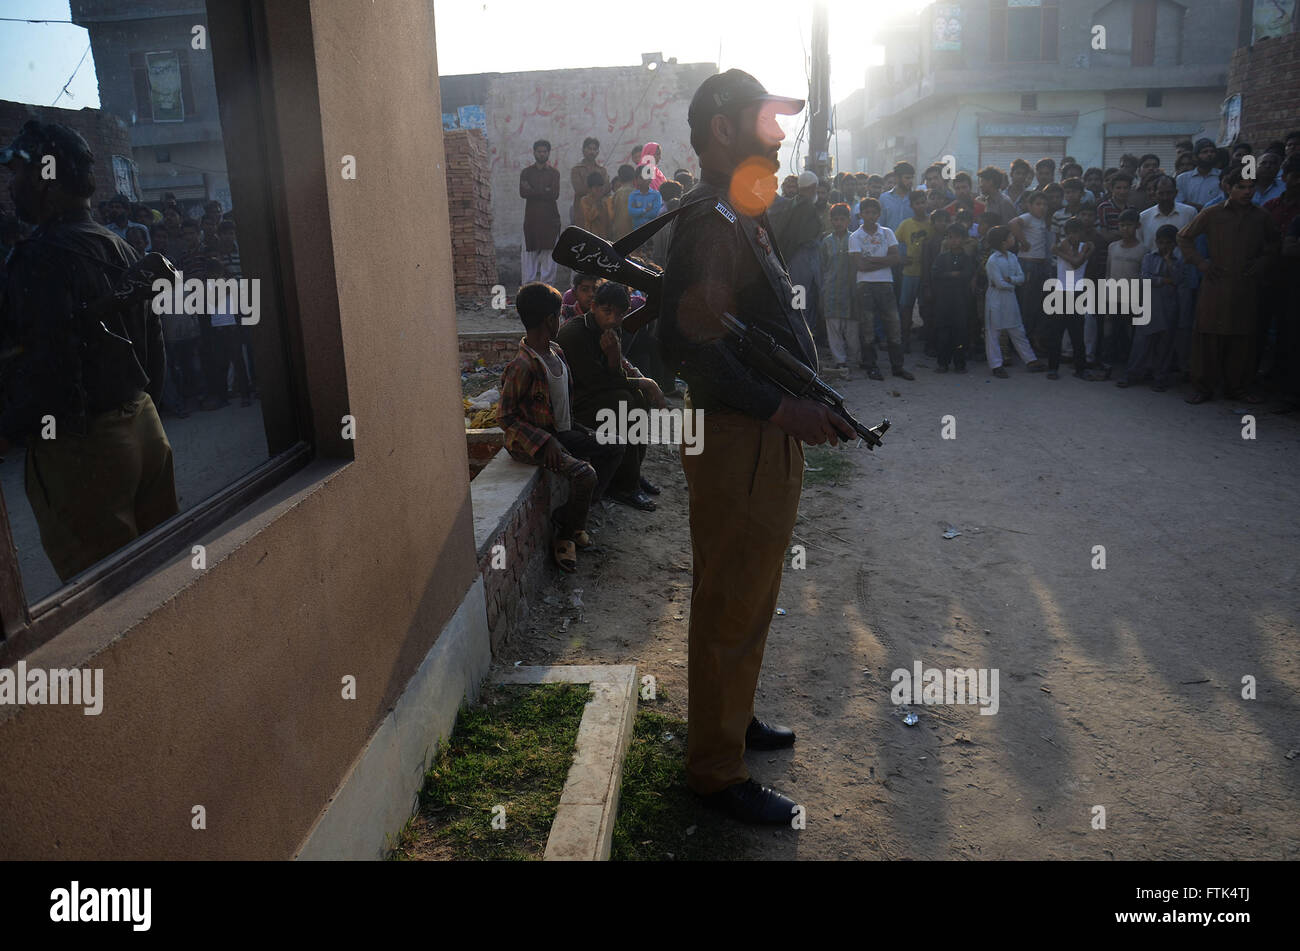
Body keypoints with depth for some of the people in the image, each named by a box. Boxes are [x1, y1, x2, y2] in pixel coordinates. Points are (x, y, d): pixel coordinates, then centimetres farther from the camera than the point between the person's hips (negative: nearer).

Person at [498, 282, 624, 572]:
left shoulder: (555, 352, 5)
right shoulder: (523, 366, -23)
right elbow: (505, 417, -19)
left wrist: (579, 429, 10)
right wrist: (545, 441, -24)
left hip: (561, 431, 10)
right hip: (531, 440, -10)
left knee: (613, 449, 7)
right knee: (584, 474, -27)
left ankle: (568, 517, 6)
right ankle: (565, 534, 0)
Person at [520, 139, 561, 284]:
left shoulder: (554, 173, 10)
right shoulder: (526, 172, 10)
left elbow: (555, 195, -4)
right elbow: (523, 193, -5)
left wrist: (533, 191, -6)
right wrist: (544, 191, -9)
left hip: (550, 217, 0)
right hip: (531, 217, 0)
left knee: (548, 249, -2)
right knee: (529, 250, -4)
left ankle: (547, 283, 3)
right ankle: (528, 284, 0)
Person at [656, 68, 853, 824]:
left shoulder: (743, 219, 16)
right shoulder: (710, 223, -18)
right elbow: (688, 338, -30)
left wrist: (811, 402, 12)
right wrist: (782, 408, -28)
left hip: (768, 435, 10)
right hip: (738, 441, -10)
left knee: (748, 595, 22)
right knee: (732, 606, 1)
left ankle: (733, 716, 40)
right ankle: (717, 769, 16)